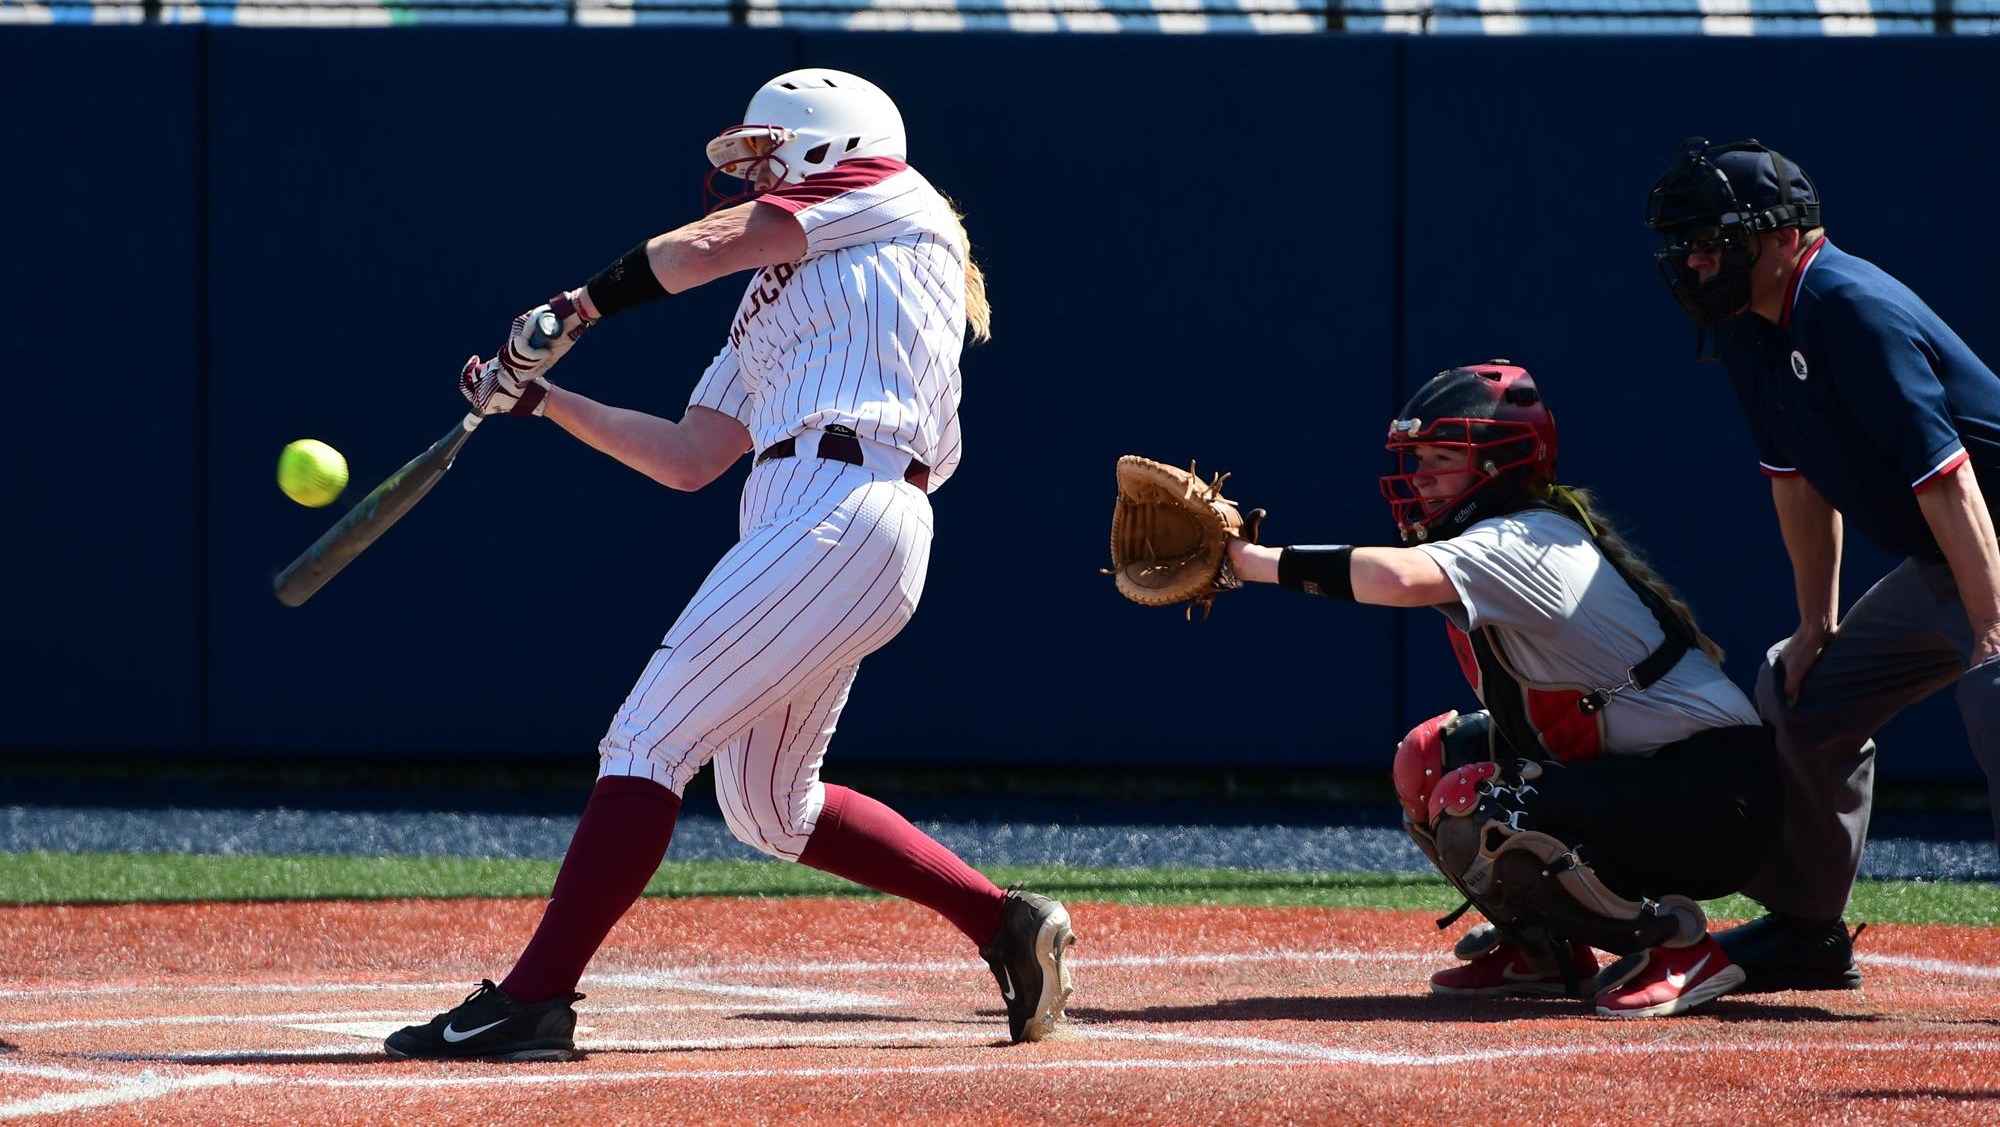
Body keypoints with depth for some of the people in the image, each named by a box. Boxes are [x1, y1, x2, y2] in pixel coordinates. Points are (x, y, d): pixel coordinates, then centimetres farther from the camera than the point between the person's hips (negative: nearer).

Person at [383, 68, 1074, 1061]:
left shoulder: (888, 194, 7)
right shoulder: (773, 300, 29)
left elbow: (702, 247, -3)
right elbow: (687, 459, 22)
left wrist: (577, 307, 7)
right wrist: (541, 399, 19)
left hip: (840, 513, -10)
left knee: (645, 746, -14)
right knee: (769, 809, 16)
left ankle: (533, 1002, -18)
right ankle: (1005, 923, 18)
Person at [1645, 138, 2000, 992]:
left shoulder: (1850, 310, -25)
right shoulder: (1748, 325, 5)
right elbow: (1799, 476, 18)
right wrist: (1819, 622, 16)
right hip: (1931, 569, 11)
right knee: (1801, 695, 18)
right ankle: (1806, 935, 30)